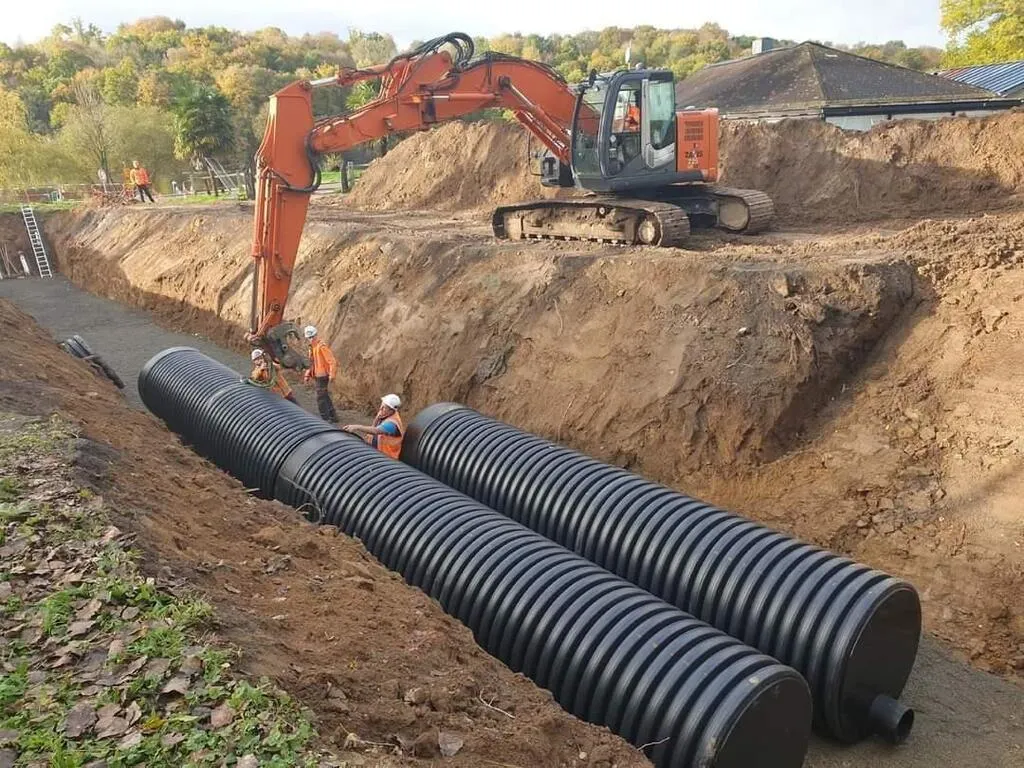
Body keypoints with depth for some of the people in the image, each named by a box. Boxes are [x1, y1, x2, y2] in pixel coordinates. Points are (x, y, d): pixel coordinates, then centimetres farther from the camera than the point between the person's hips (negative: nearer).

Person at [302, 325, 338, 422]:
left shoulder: (321, 346, -16)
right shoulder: (312, 347, 13)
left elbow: (332, 361, -20)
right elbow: (311, 362, 22)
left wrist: (331, 375, -24)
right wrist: (307, 375, 16)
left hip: (323, 376, -10)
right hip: (317, 376, 10)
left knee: (321, 398, -7)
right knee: (325, 397, 16)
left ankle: (325, 419, -2)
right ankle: (333, 417, 27)